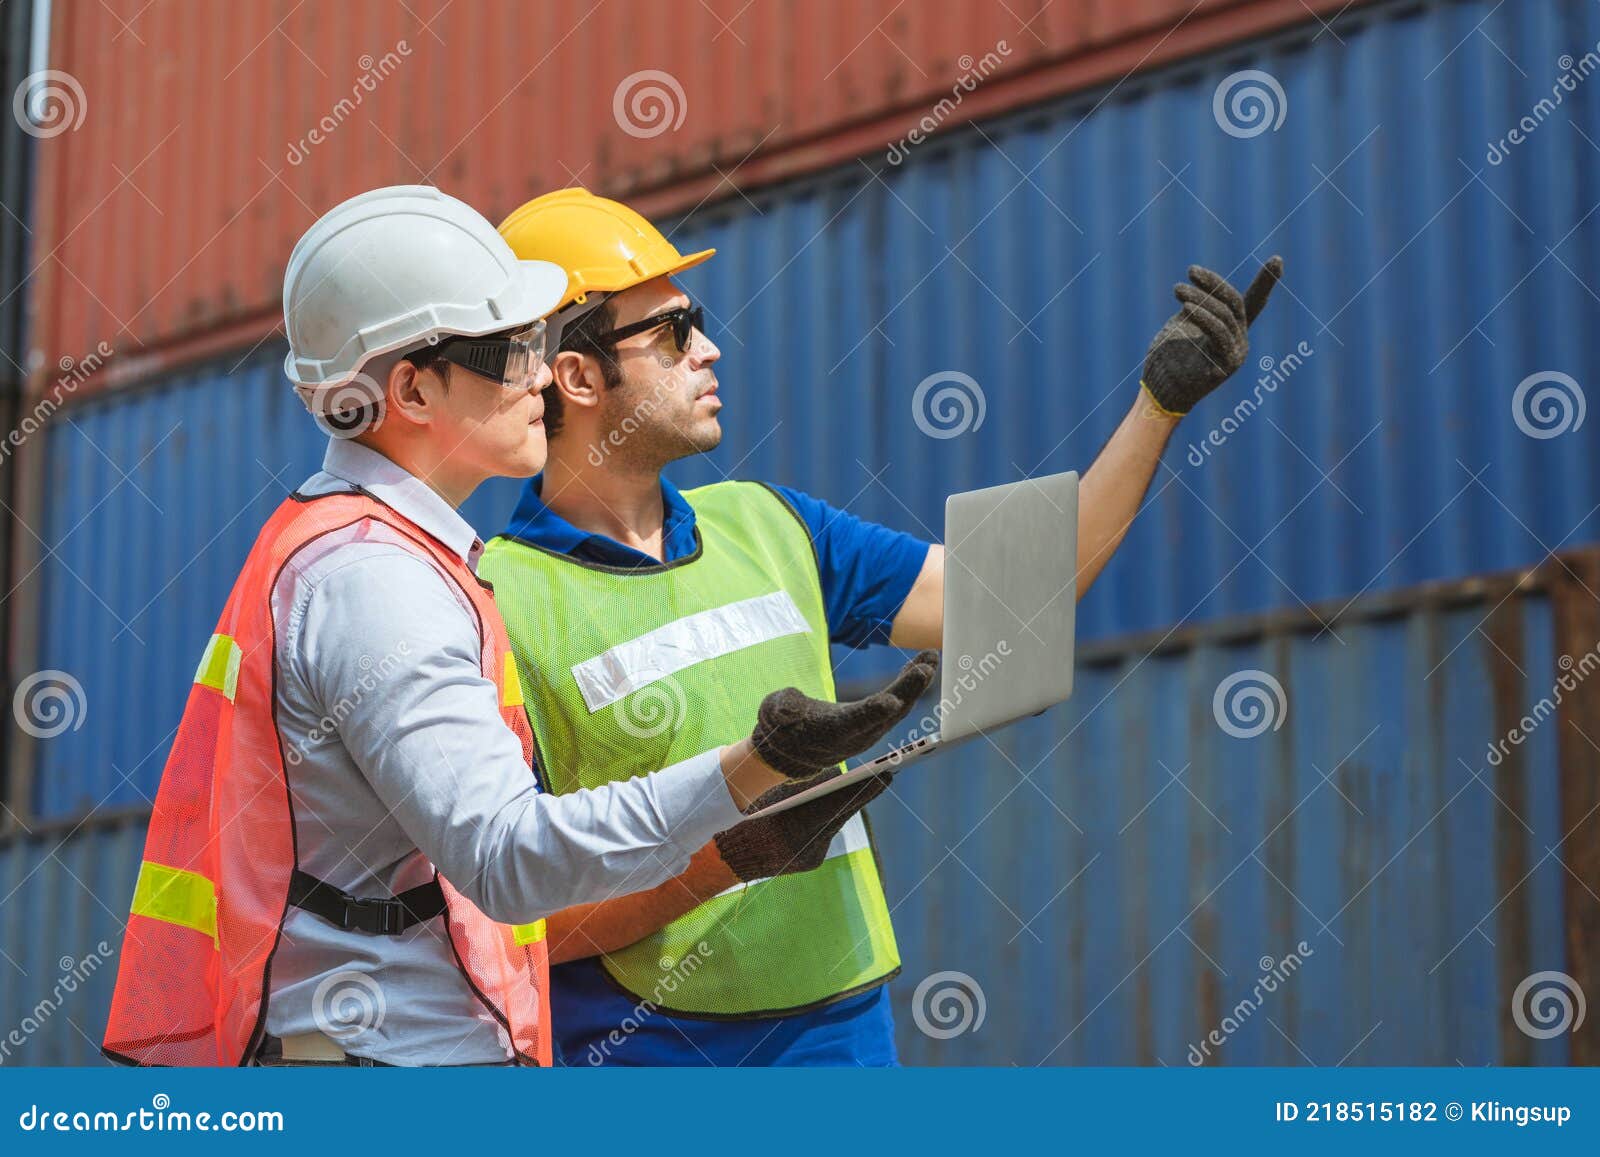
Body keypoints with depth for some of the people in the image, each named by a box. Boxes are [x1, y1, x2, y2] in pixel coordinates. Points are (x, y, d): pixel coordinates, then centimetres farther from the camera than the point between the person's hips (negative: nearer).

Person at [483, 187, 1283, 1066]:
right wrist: (724, 852, -26)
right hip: (647, 1049, -5)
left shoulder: (768, 525, 11)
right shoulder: (498, 602, -9)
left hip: (848, 1027, 6)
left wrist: (1161, 402, 8)